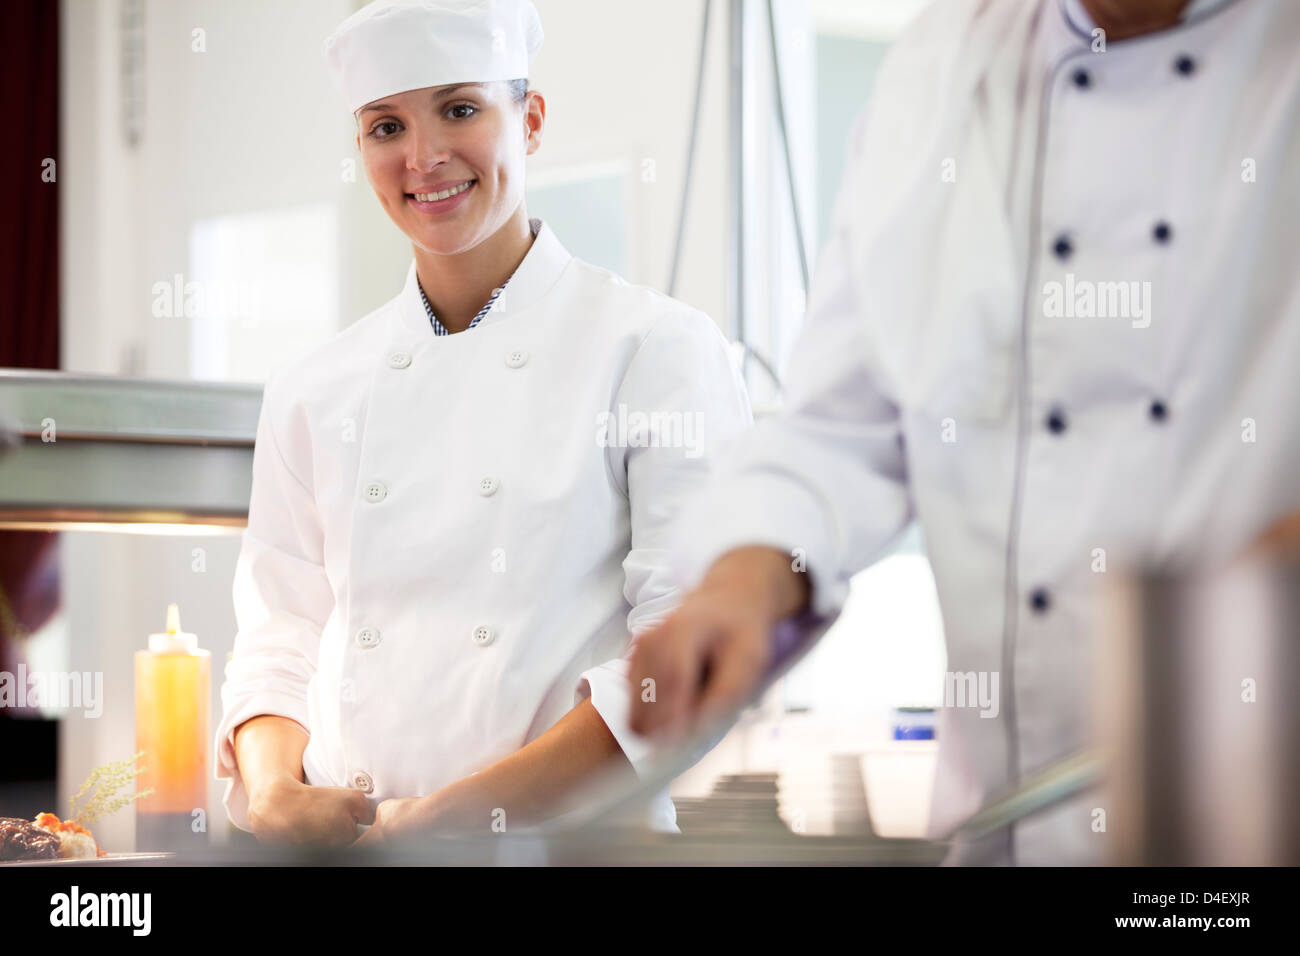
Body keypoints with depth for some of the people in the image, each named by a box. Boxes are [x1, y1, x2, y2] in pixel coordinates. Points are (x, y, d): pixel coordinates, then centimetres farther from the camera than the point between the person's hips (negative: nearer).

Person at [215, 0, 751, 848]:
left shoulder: (659, 348, 3)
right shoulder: (313, 392, 15)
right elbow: (280, 639, 17)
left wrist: (454, 816, -10)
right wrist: (275, 794, -4)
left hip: (567, 842, -2)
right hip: (340, 845, 3)